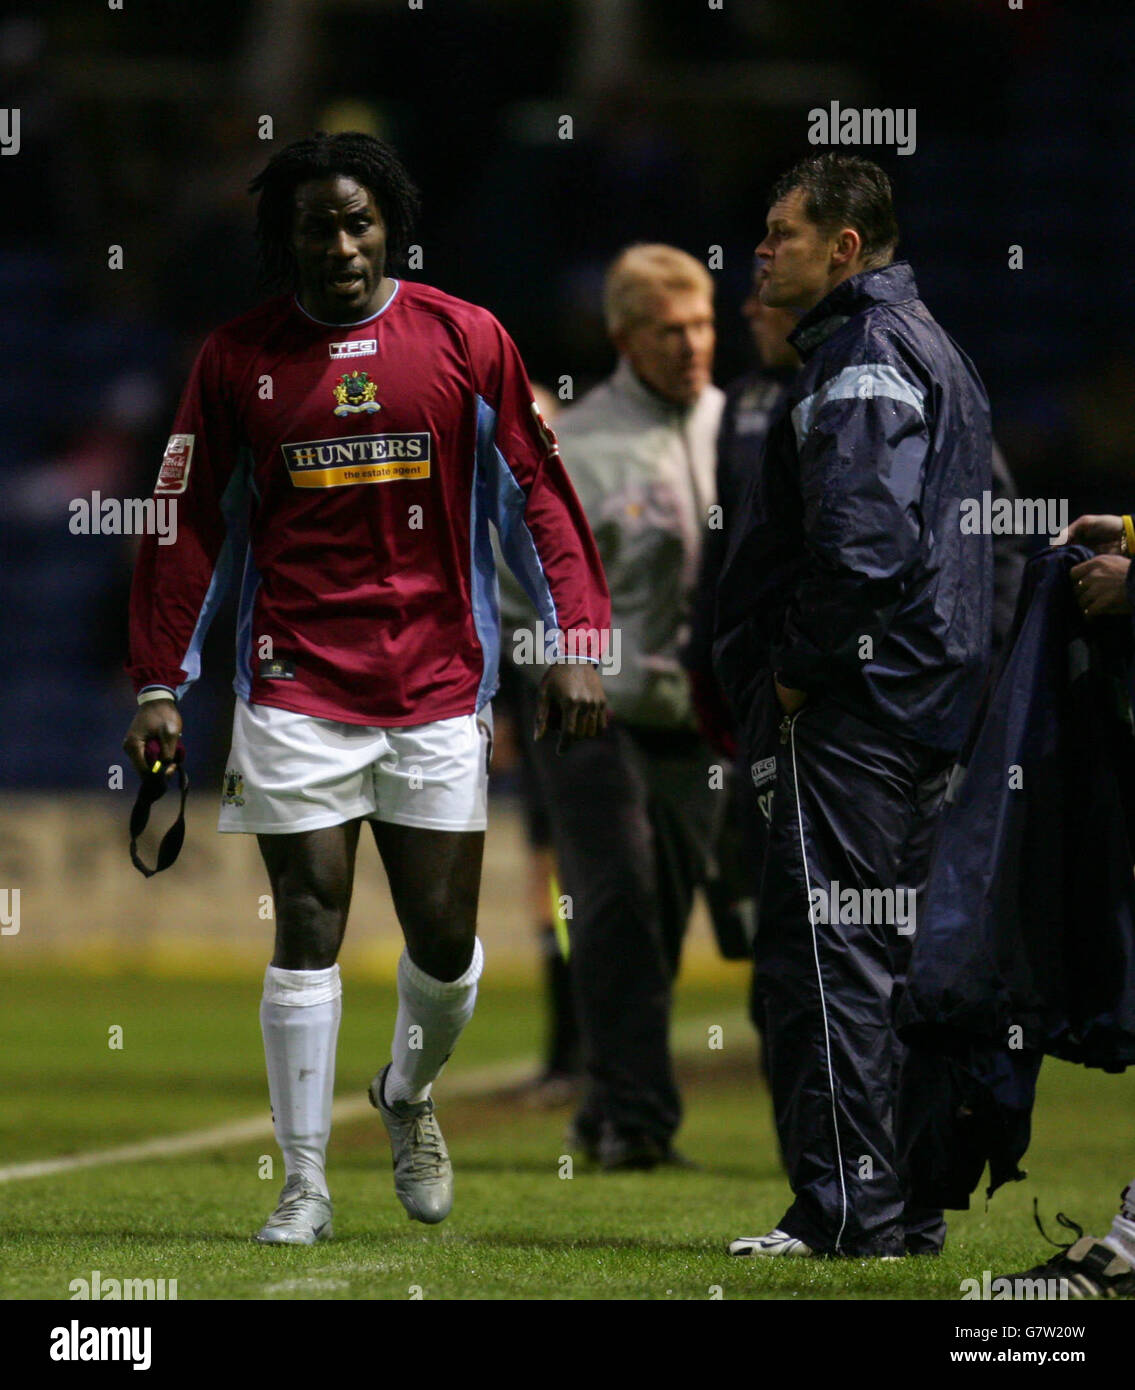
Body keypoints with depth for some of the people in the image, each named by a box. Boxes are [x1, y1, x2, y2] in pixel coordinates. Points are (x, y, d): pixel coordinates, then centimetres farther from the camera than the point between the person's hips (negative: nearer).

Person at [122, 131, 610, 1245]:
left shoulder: (465, 341, 1)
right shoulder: (237, 358, 1)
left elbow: (535, 491, 5)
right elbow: (191, 525, 7)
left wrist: (576, 644, -3)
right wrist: (160, 684, 3)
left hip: (438, 683, 1)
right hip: (296, 684, -1)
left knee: (446, 940, 4)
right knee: (307, 930, -3)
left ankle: (408, 1099, 35)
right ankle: (304, 1185, 4)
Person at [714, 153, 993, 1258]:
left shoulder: (861, 357, -13)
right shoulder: (933, 351, 19)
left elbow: (858, 543, -26)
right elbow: (968, 525, 24)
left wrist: (797, 669, -14)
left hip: (848, 711, -10)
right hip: (927, 707, 10)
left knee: (824, 958, -8)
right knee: (884, 956, 13)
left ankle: (849, 1207, -8)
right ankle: (905, 1208, 16)